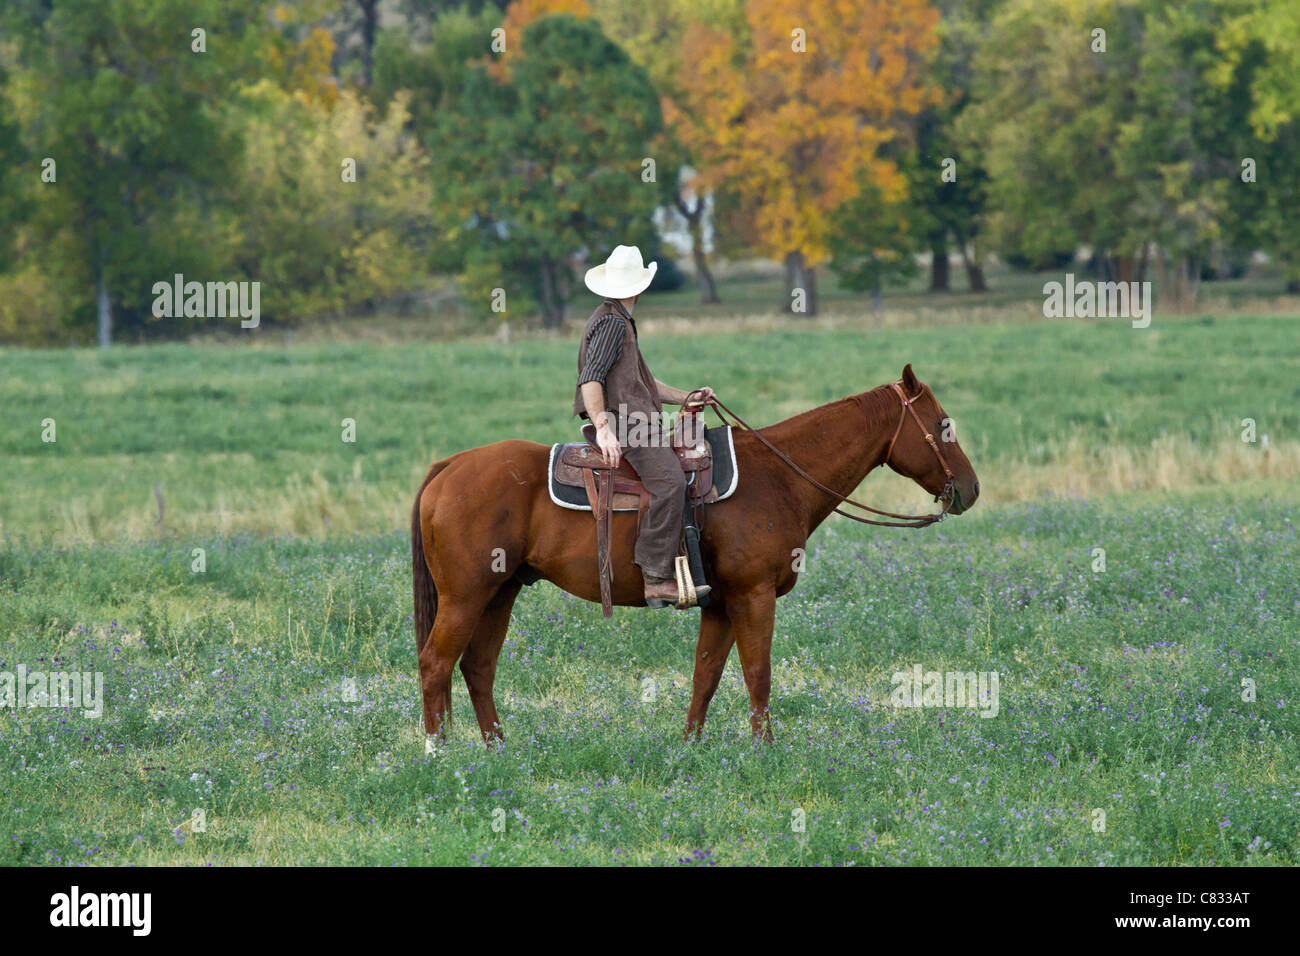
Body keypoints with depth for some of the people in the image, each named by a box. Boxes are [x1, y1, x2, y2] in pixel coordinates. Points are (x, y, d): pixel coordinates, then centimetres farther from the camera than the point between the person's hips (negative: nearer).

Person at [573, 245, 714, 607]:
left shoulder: (621, 323, 26)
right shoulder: (611, 322, -8)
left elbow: (642, 382, 32)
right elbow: (591, 378, -19)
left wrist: (687, 397, 23)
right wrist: (603, 428, -29)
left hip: (633, 422, 11)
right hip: (621, 423, -11)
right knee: (670, 481, -27)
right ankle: (656, 579, -35)